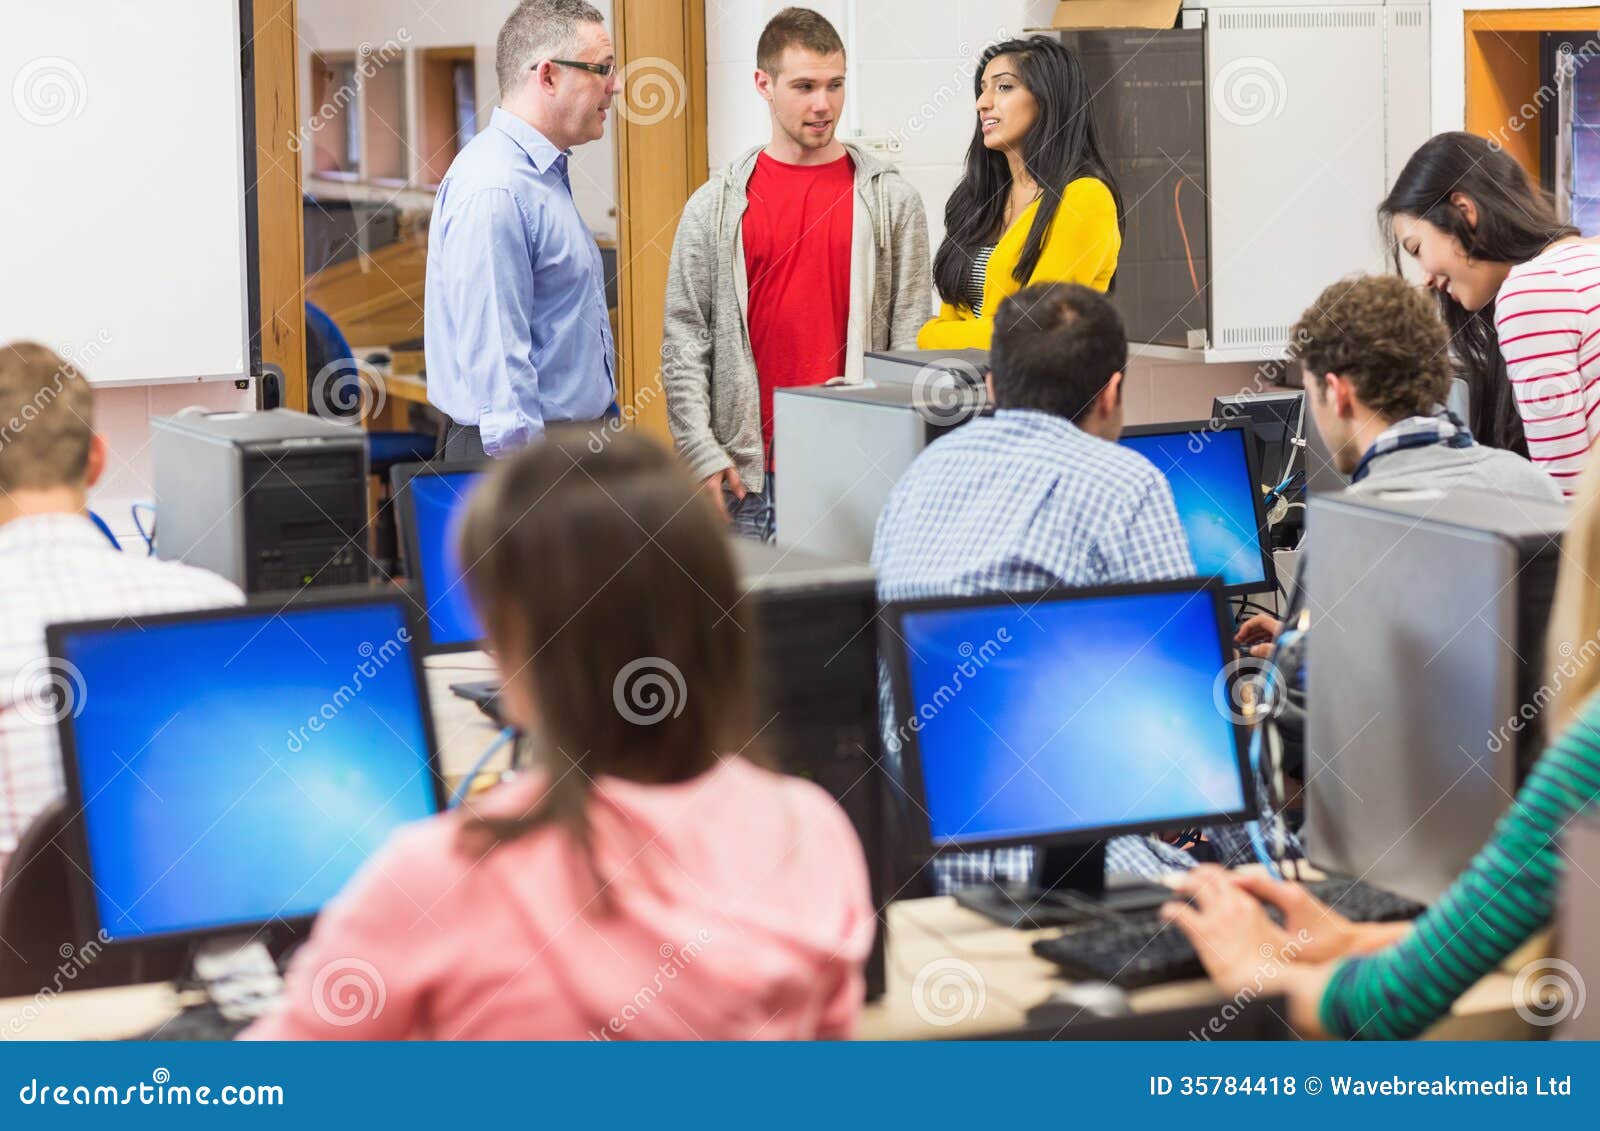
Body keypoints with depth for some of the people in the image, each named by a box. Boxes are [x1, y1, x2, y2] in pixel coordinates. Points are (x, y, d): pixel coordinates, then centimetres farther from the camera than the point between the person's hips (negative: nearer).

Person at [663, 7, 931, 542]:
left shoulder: (892, 200, 6)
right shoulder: (716, 205, 7)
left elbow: (911, 341, 4)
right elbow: (685, 339, 5)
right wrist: (701, 452, -5)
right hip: (748, 474, 1)